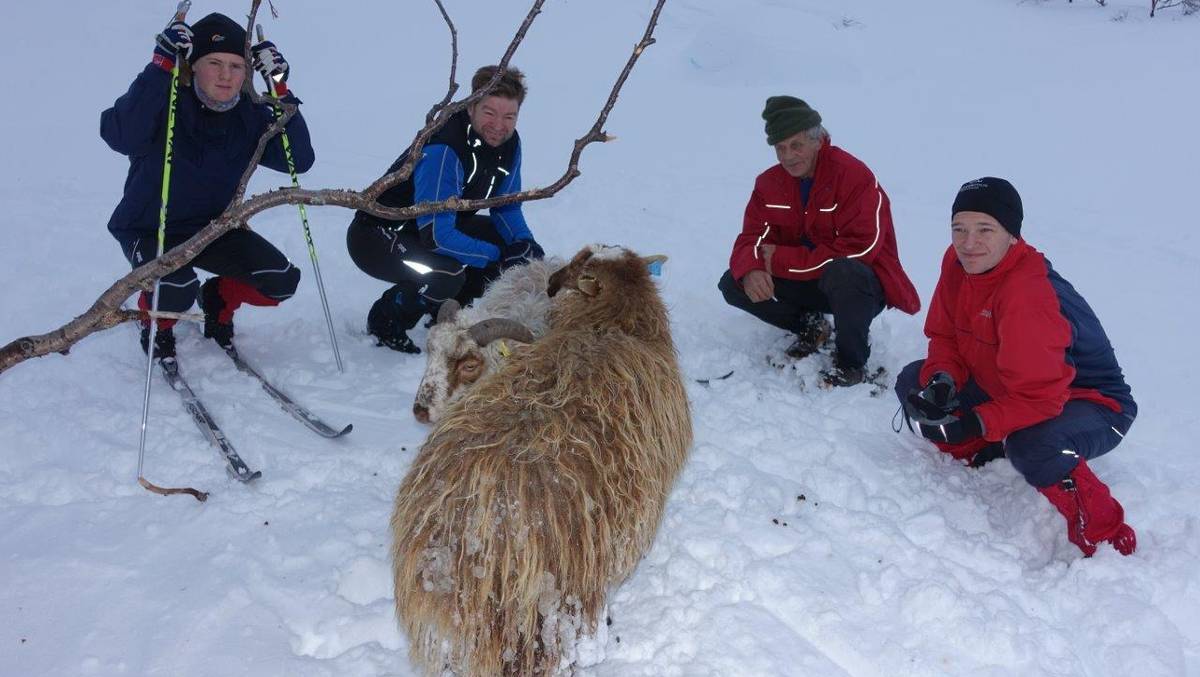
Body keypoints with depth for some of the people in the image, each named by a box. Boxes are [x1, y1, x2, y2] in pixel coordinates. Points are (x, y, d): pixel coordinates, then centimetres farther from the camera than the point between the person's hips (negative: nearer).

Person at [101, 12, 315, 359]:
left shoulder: (249, 117, -7)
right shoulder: (164, 103, -21)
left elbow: (299, 160, -17)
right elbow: (120, 137, -40)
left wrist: (281, 89, -23)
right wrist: (162, 64, -42)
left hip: (214, 227, 5)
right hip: (148, 230, -4)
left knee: (282, 281, -10)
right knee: (177, 291, -32)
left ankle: (218, 299, 23)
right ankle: (156, 324, 7)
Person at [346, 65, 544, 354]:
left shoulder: (509, 143, -8)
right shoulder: (441, 151, -33)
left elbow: (506, 206, 4)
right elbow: (436, 235, -35)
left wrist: (525, 244, -17)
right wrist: (497, 257, -29)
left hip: (442, 227, 8)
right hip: (376, 236, -8)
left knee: (517, 244, -2)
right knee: (448, 276, -34)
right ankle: (385, 322, -4)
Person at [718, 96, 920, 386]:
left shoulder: (853, 174, -20)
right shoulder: (769, 183, -1)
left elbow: (859, 248, -28)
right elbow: (751, 239, -3)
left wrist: (780, 259, -26)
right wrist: (750, 271, -30)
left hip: (865, 287, -6)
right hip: (806, 284, 6)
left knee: (842, 272, -41)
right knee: (732, 284, -9)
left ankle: (852, 363, -15)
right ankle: (809, 326, 9)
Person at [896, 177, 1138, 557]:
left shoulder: (1026, 295, -34)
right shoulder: (958, 263, -11)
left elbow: (1038, 397, -34)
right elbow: (945, 336, -1)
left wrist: (974, 425, -40)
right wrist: (941, 380, -20)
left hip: (1093, 404, -8)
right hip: (1003, 387, 8)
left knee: (1031, 445, -40)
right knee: (913, 382, -2)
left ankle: (1105, 537, -14)